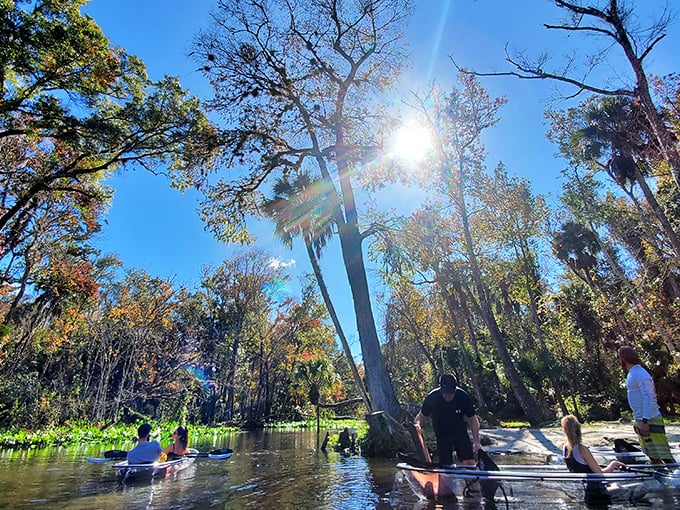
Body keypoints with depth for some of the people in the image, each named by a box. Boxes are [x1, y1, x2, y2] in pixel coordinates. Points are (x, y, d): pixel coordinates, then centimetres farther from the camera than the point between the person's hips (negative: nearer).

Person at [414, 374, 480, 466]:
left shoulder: (463, 397, -20)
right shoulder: (432, 397, -22)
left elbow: (472, 419, -7)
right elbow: (421, 415, -8)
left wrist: (476, 441, -13)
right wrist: (418, 424, -30)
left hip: (460, 431, 1)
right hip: (442, 434, 0)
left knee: (470, 463, -7)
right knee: (445, 465, 2)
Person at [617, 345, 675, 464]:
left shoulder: (640, 374, -14)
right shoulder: (632, 374, 15)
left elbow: (649, 397, -21)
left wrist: (645, 421, -25)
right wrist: (637, 420, 22)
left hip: (650, 421, -10)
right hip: (642, 420, 10)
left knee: (664, 456, -8)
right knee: (653, 457, 13)